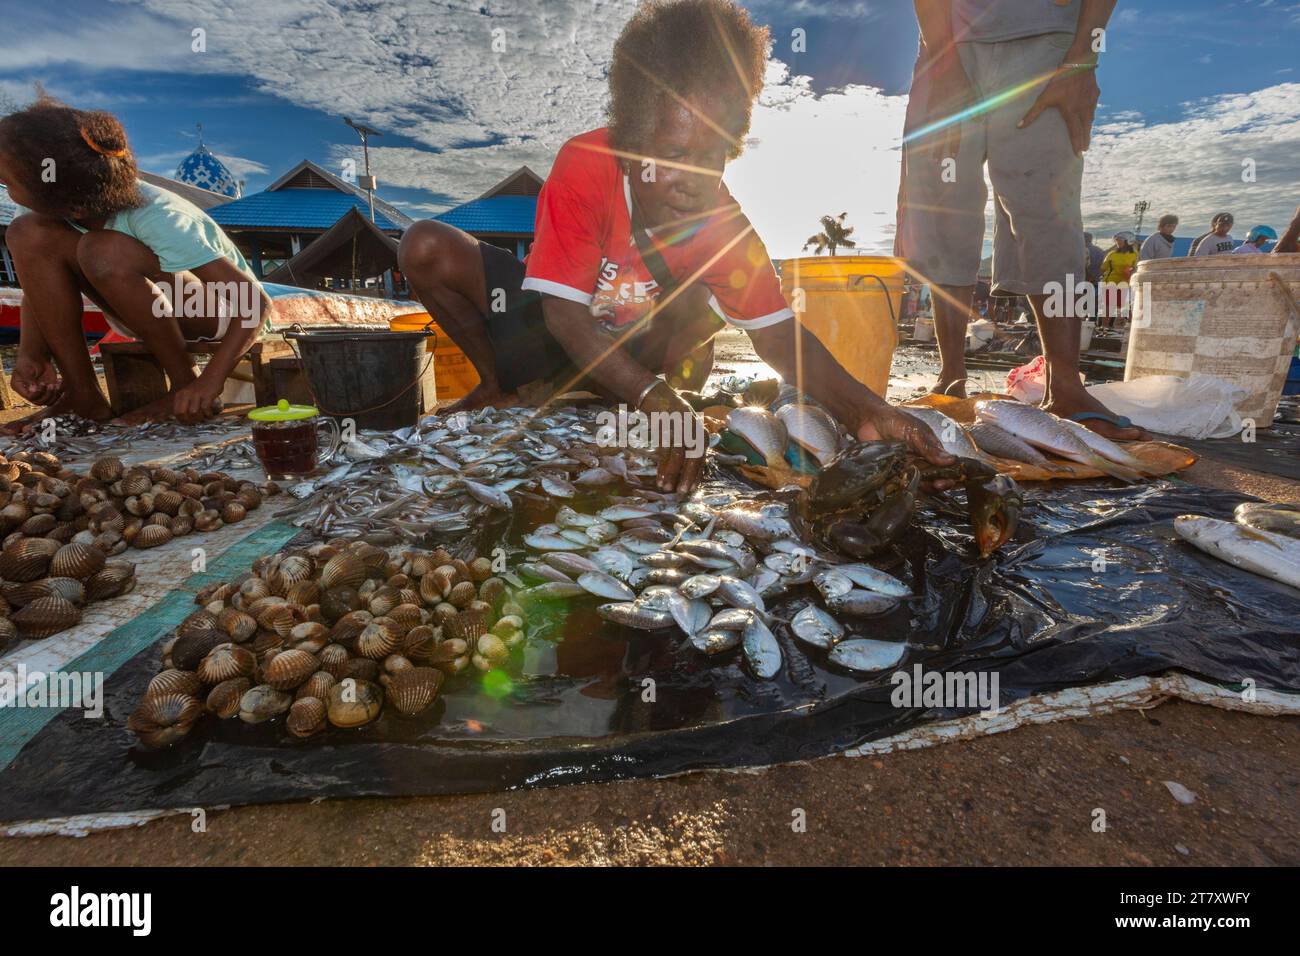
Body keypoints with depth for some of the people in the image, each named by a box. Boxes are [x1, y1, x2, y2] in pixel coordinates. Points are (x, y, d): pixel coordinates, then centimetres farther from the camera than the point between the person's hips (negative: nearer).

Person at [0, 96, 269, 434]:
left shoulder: (155, 218, -31)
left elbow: (257, 304, -34)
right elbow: (37, 280, 0)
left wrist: (208, 385, -43)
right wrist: (30, 355, -19)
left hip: (217, 311, -6)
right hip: (153, 314, 7)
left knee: (104, 251, -33)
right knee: (28, 233, -16)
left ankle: (185, 383, -15)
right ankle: (82, 394, -11)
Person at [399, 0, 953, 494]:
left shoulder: (722, 225, -24)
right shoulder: (586, 166, -32)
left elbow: (777, 334, -25)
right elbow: (563, 312, -37)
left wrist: (863, 410, -43)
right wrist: (654, 397, -52)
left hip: (630, 346, 1)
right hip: (541, 322, 0)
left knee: (699, 303, -29)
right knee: (427, 248, -20)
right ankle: (497, 383, 1)